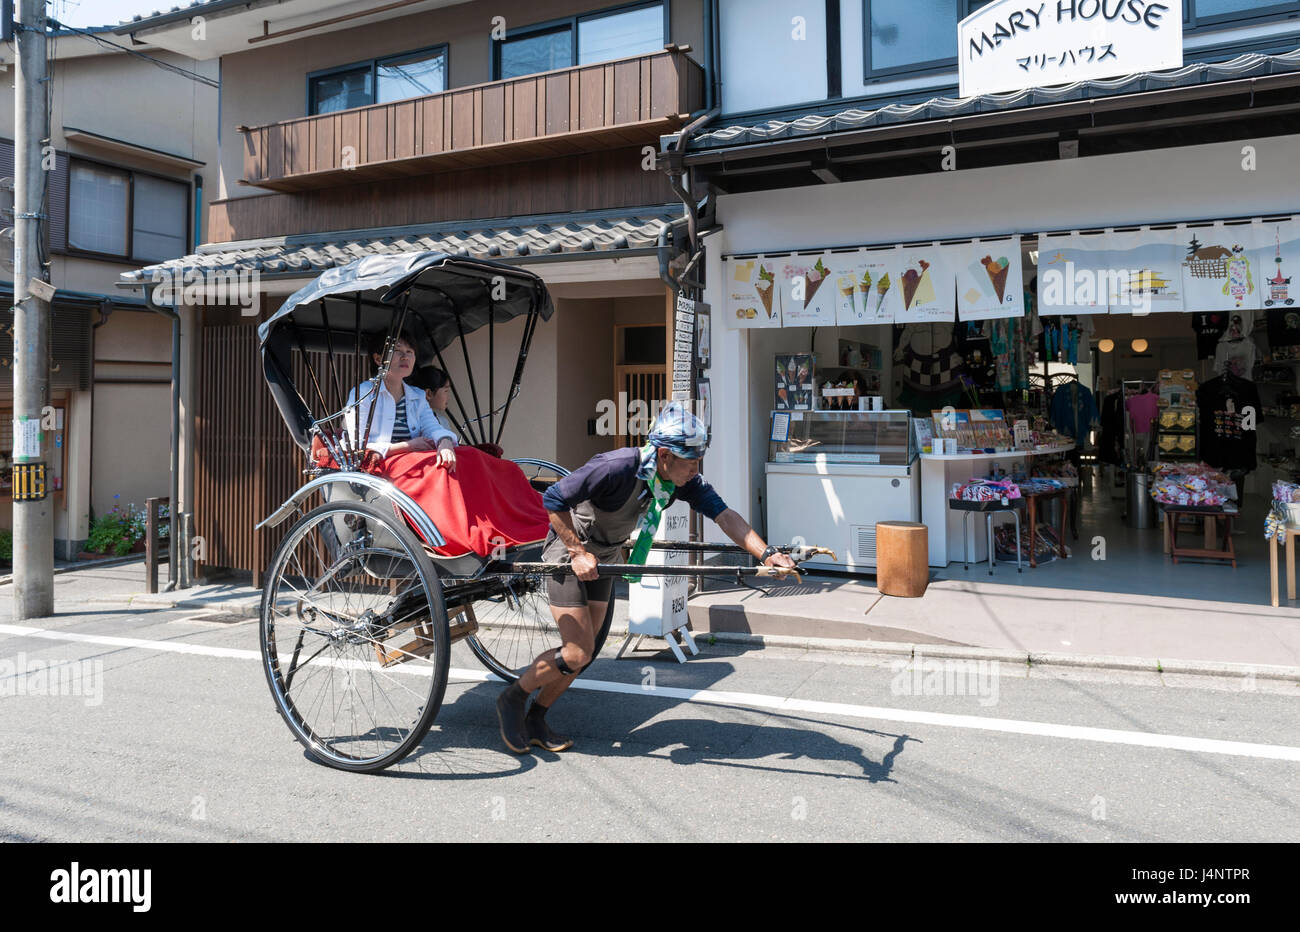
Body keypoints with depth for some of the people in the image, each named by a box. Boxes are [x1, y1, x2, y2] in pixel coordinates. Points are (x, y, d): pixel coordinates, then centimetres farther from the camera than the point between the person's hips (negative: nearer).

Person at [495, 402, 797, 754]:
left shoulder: (683, 481, -11)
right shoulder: (617, 468, -32)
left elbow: (723, 514, -17)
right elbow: (553, 500, -28)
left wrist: (766, 553, -29)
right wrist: (577, 552, -28)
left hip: (601, 559, 7)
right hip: (567, 554, -7)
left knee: (581, 652, 10)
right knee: (577, 653, -10)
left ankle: (535, 721, 27)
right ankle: (512, 700, 13)